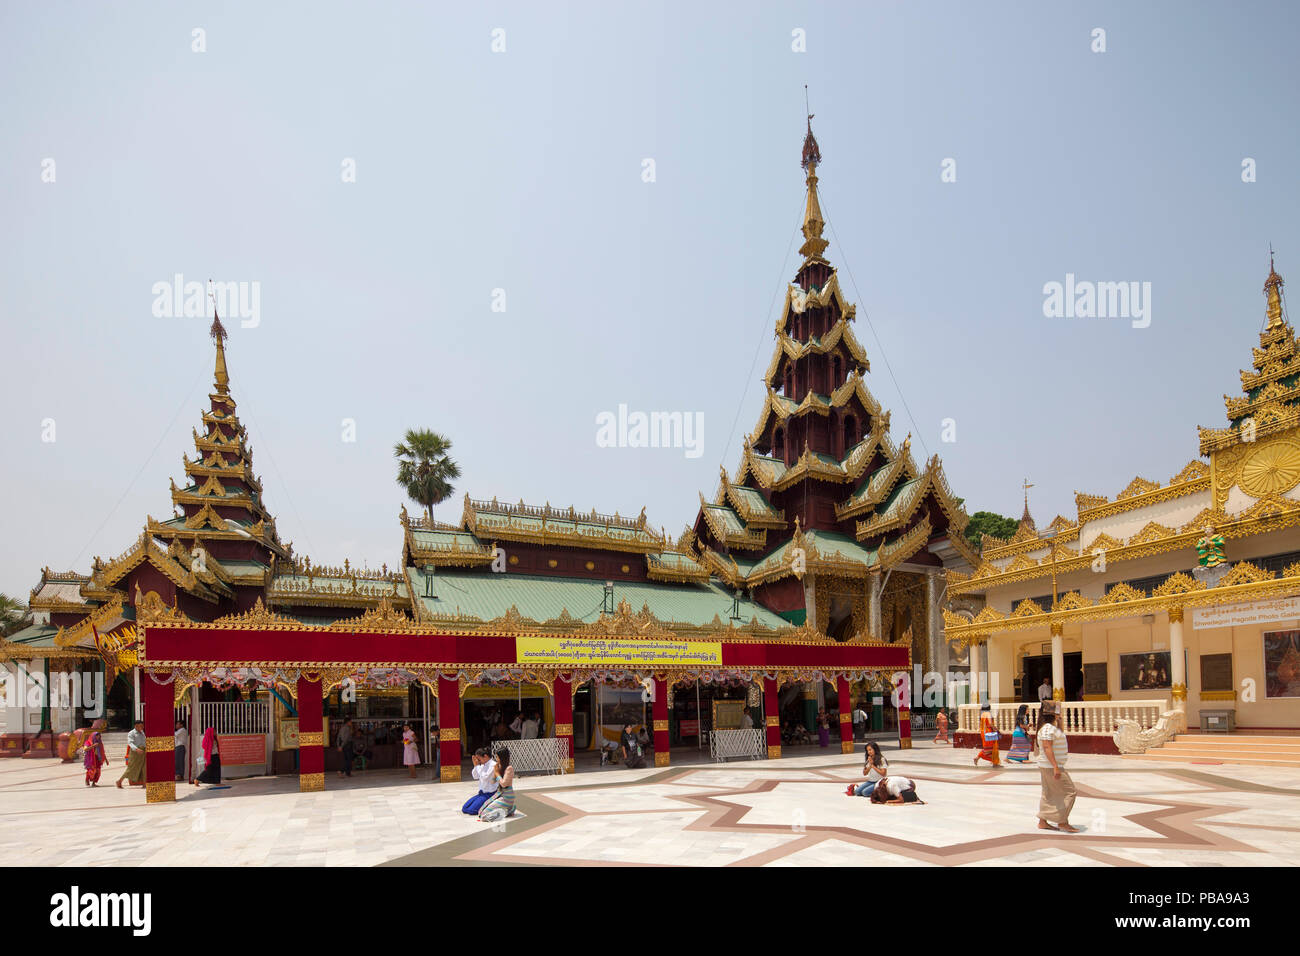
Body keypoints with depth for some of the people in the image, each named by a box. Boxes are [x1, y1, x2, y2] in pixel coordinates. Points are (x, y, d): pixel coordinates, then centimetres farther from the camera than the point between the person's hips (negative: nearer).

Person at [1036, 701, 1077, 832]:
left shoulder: (1052, 727, 14)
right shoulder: (1048, 728, -18)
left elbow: (1060, 736, 30)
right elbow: (1047, 747, -25)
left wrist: (1059, 722, 17)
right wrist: (1055, 767, -30)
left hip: (1050, 766, 10)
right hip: (1051, 766, -10)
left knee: (1050, 794, 13)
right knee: (1068, 792, -6)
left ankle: (1042, 822, 16)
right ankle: (1062, 822, -3)